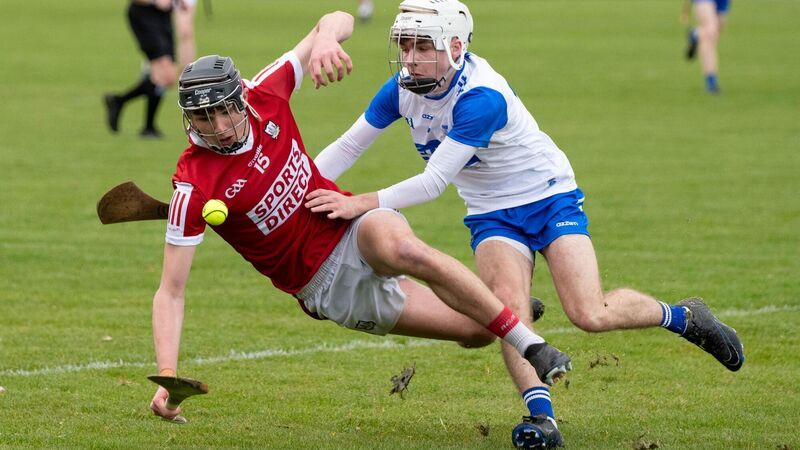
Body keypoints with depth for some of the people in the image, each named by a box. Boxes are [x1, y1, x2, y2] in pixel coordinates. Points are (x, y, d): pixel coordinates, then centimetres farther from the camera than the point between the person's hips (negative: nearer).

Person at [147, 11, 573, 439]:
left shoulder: (264, 97, -11)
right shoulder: (194, 189, -21)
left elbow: (338, 20, -4)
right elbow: (170, 292, -19)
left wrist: (325, 40, -29)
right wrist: (167, 376, -32)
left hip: (353, 224, 2)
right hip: (327, 287, -2)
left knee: (402, 248, -35)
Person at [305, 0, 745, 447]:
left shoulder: (481, 98, -32)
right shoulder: (404, 88, -10)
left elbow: (434, 182, -34)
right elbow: (348, 147, -3)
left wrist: (359, 204, -40)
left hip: (551, 198, -5)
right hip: (493, 214, 5)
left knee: (591, 315, -16)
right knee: (508, 305, -24)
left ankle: (684, 316, 11)